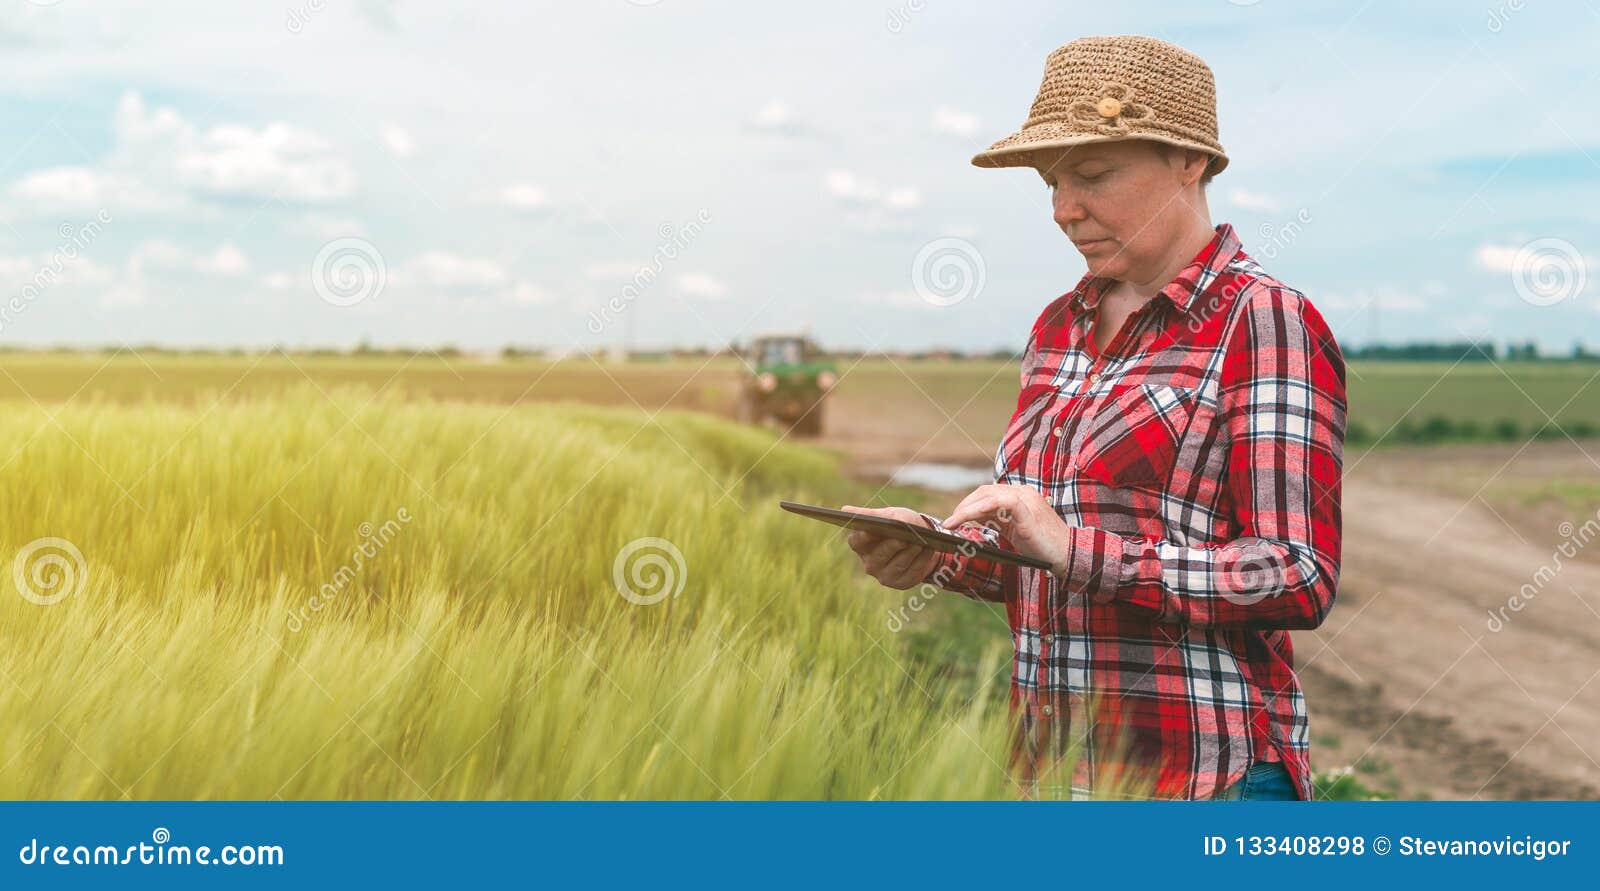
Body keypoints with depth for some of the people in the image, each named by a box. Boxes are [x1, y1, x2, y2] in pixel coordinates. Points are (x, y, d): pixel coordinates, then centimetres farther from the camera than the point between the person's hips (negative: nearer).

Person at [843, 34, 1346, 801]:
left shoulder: (1267, 323, -9)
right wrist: (938, 554, -3)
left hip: (1205, 778, -6)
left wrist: (1077, 549, -23)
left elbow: (1300, 579, -16)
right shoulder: (1059, 327, 11)